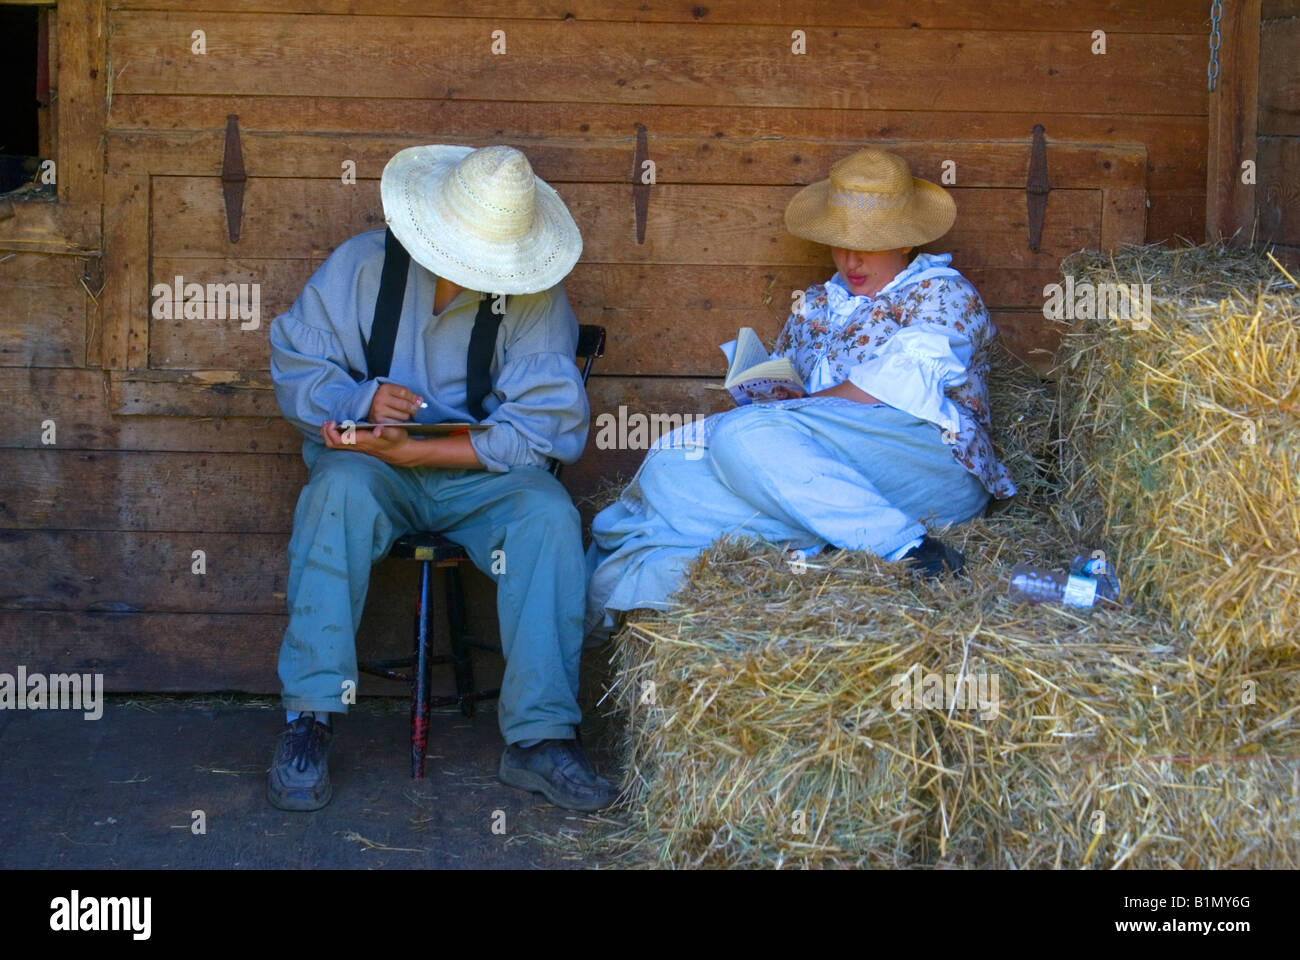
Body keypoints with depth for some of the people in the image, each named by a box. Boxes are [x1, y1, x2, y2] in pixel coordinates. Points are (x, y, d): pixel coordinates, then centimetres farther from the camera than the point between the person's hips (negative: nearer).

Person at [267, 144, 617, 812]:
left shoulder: (534, 296, -8)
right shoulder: (363, 264, -3)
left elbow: (542, 427, -15)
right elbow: (294, 369, 2)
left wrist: (407, 450, -22)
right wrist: (362, 400, -22)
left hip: (478, 474, 0)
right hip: (369, 459, 0)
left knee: (550, 514, -30)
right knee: (341, 488, -34)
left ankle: (540, 736, -26)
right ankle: (307, 721, -30)